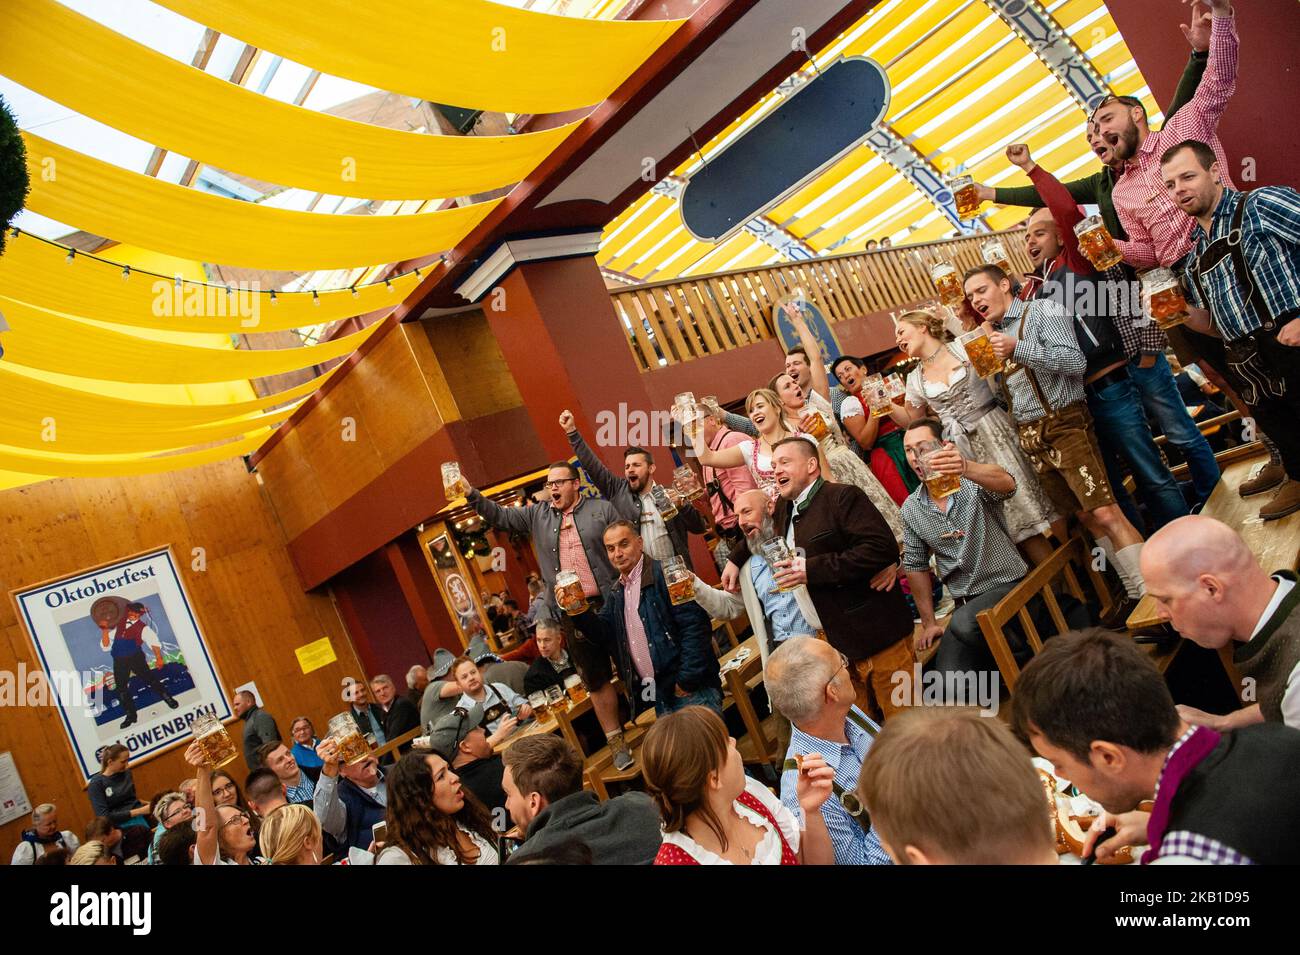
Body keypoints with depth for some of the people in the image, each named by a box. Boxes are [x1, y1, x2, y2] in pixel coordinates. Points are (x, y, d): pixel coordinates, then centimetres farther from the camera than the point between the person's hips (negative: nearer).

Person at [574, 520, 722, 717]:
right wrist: (578, 610, -6)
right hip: (660, 695, 7)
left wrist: (687, 680, -18)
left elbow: (695, 626, -17)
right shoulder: (615, 593, 14)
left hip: (690, 689, -7)